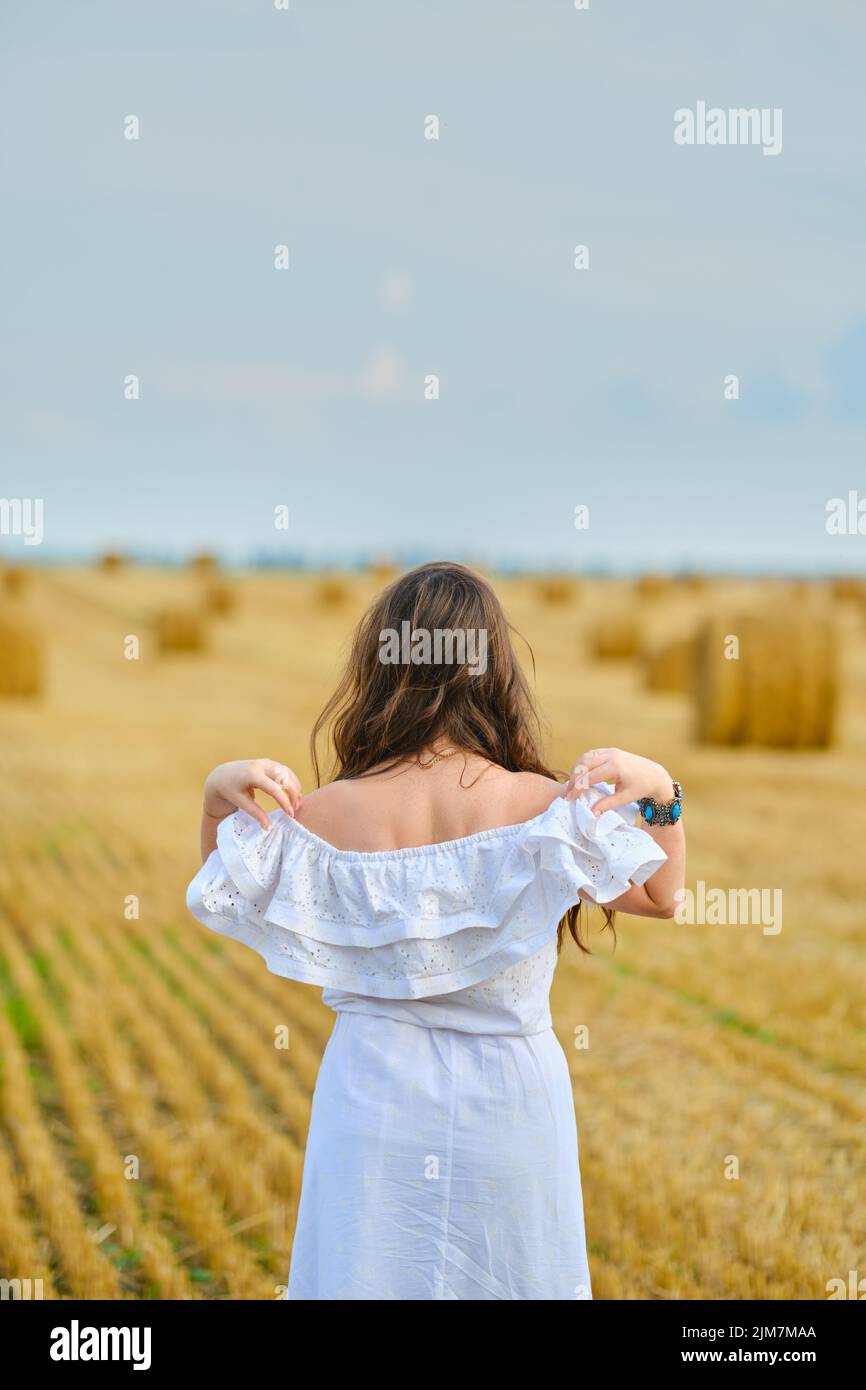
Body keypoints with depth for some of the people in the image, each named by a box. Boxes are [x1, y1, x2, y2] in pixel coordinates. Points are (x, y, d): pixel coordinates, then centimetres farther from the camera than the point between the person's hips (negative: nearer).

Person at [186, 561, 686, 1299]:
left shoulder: (328, 815, -13)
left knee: (366, 1275, 16)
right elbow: (660, 895, 1)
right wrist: (661, 794, -8)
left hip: (374, 1098, 1)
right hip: (509, 1100, -1)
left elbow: (230, 892, 7)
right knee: (510, 1277, 17)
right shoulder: (542, 809, -15)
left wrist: (218, 797, -4)